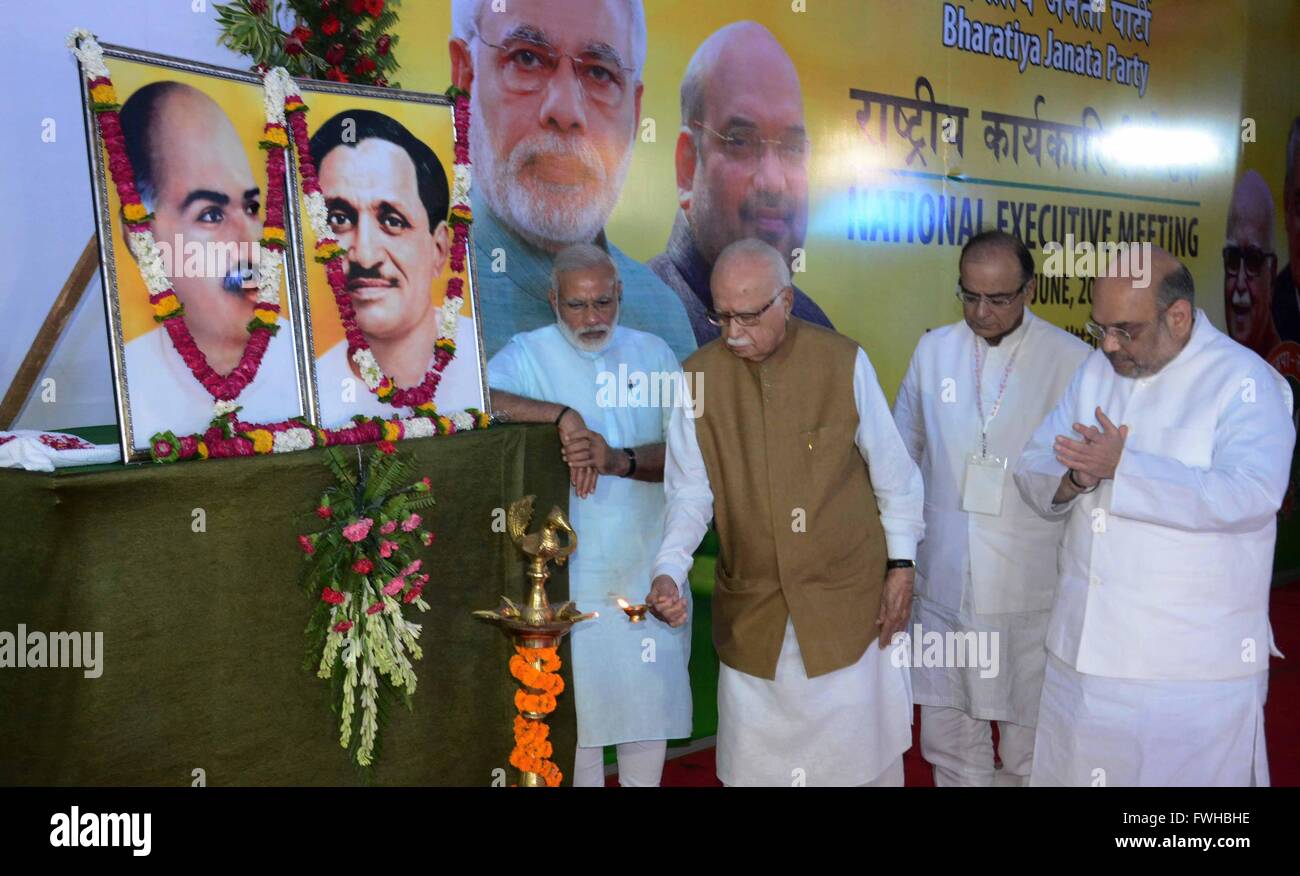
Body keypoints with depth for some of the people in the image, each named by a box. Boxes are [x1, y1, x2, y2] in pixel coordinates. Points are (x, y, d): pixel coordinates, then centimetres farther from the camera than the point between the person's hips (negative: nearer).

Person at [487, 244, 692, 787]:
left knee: (652, 698, 14)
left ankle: (644, 780, 33)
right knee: (578, 703, 8)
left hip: (648, 566, 3)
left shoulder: (653, 354, 4)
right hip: (573, 572, -3)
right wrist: (562, 414, -31)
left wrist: (619, 460, -21)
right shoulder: (530, 354, -5)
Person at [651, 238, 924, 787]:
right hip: (751, 612, 1)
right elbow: (691, 492, -3)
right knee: (757, 760, 14)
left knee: (860, 751, 12)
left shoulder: (844, 362, -8)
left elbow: (893, 471, 0)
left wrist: (901, 566, 1)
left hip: (849, 599, -1)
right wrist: (669, 570, -18)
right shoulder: (698, 377, -6)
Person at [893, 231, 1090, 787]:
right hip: (942, 586, 3)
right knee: (947, 739, 13)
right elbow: (901, 454, 14)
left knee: (1028, 750, 7)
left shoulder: (1073, 361, -6)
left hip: (1031, 589, -3)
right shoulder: (933, 350, 5)